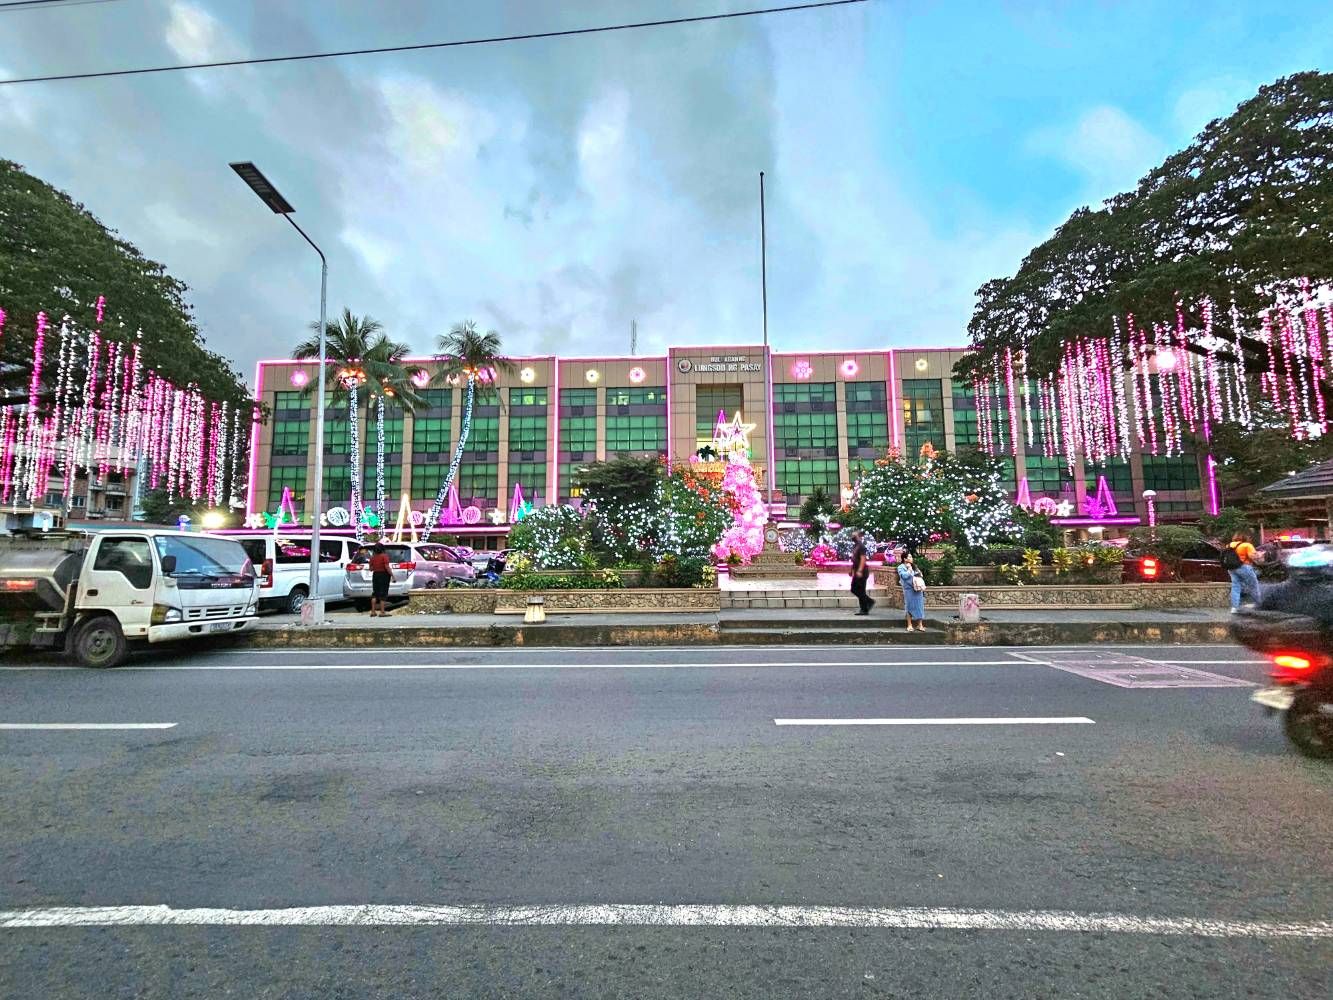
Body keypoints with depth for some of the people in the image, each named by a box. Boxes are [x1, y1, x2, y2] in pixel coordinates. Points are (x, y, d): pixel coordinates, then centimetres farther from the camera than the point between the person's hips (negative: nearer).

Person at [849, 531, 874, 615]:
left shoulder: (861, 546, -13)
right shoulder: (855, 546, 15)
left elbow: (863, 559, -21)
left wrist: (860, 571, -26)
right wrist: (853, 571, 20)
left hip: (861, 572, -9)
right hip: (856, 572, 9)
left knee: (860, 591, -4)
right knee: (854, 589, 12)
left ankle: (864, 610, 4)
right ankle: (870, 601, 23)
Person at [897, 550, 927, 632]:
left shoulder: (914, 566, 15)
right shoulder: (901, 567, -2)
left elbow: (920, 576, 15)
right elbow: (905, 576, -17)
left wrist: (923, 585, 2)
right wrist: (909, 569, -6)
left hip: (918, 589, 5)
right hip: (909, 589, -5)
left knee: (919, 606, 2)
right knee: (910, 607, 0)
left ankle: (920, 625, 8)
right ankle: (909, 625, 9)